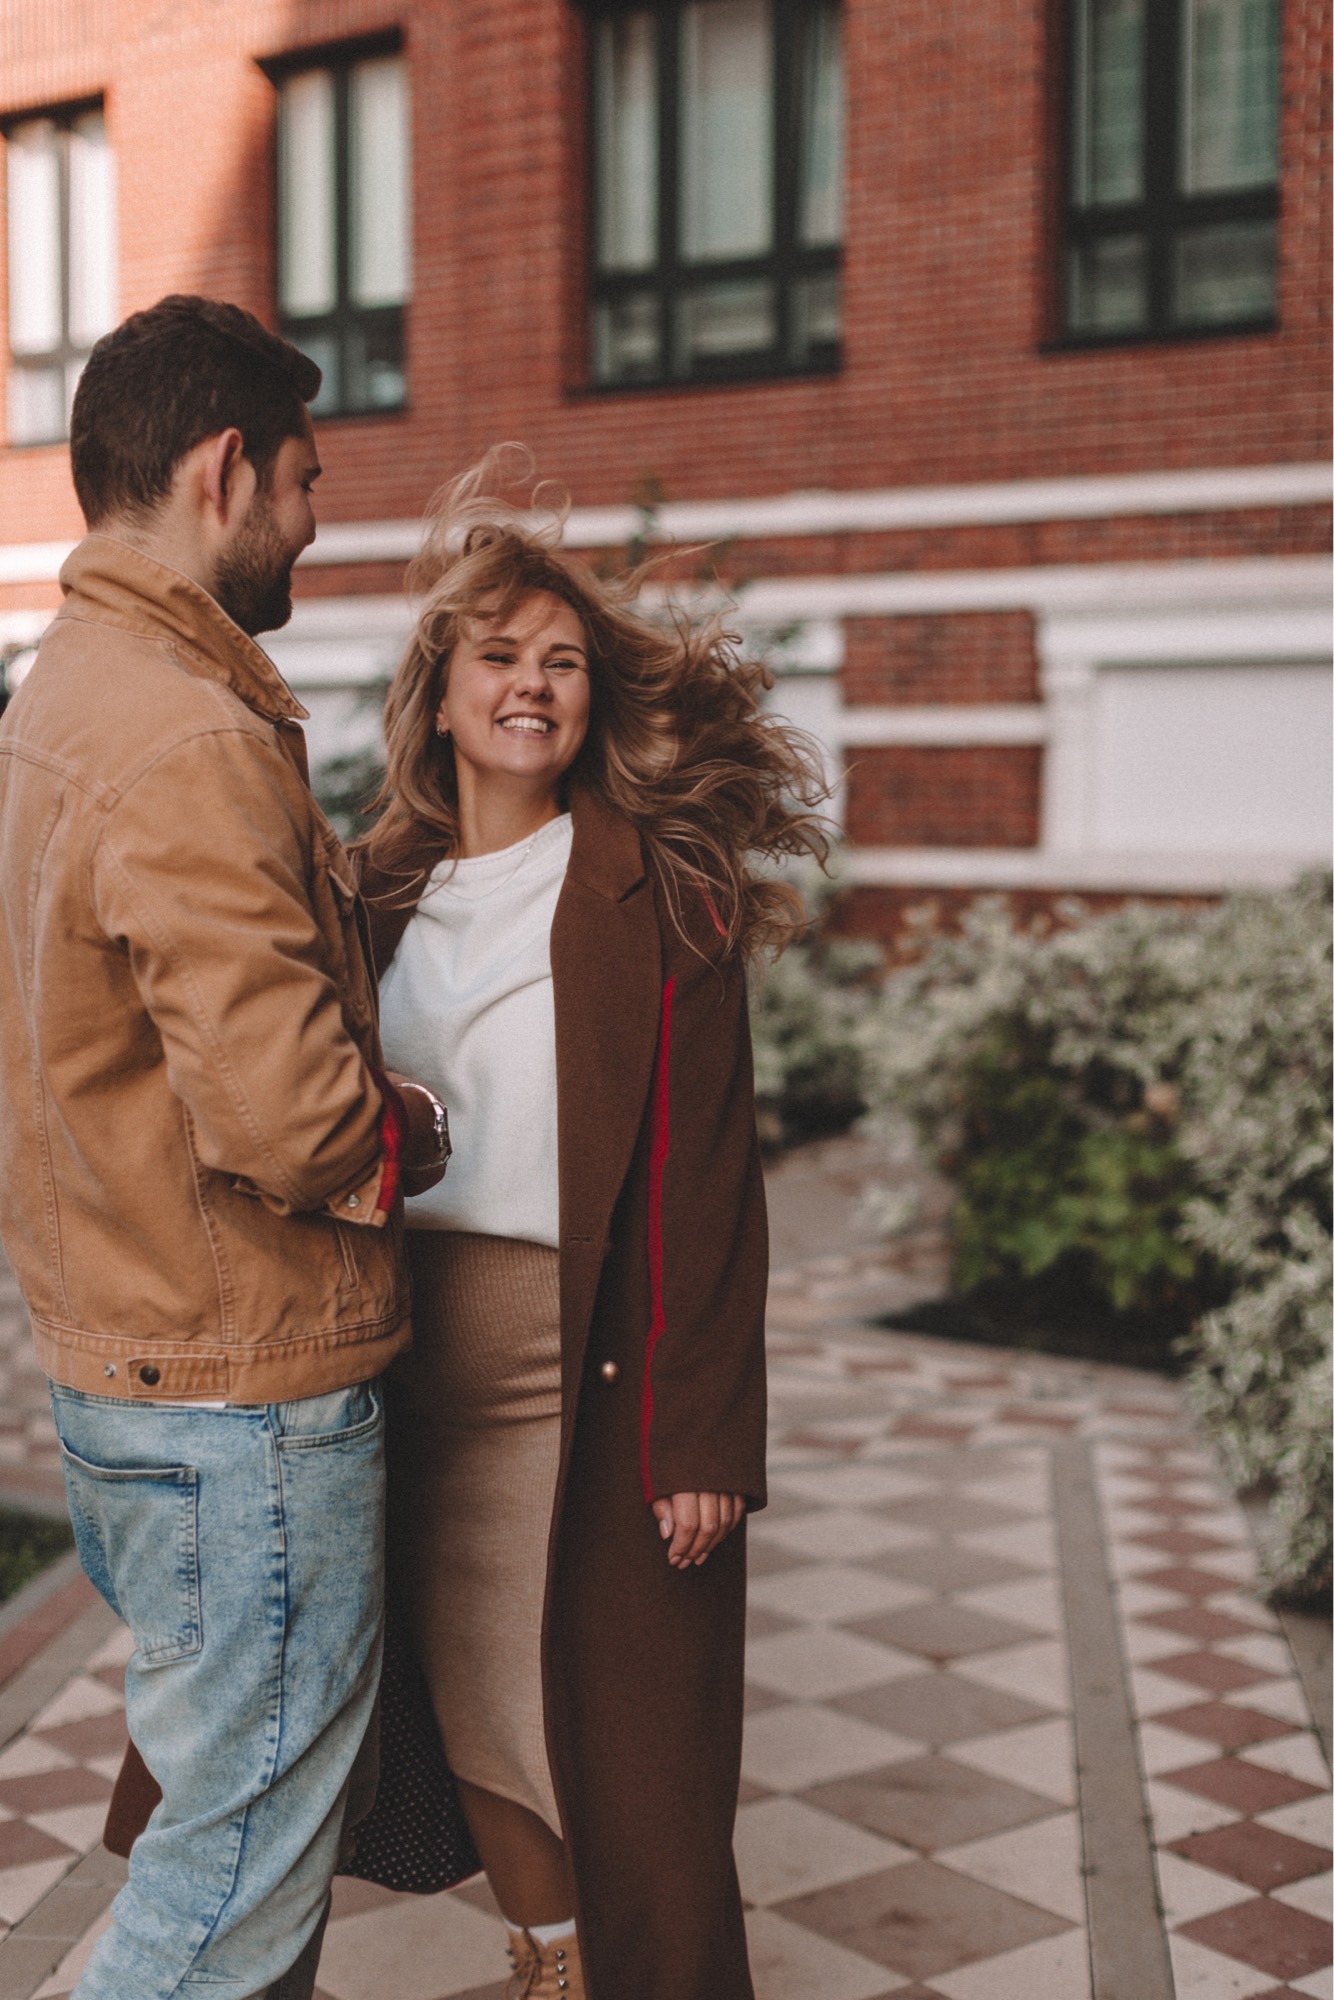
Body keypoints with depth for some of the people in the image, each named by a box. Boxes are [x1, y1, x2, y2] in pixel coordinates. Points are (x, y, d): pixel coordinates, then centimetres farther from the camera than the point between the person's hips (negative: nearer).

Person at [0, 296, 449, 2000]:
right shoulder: (193, 746, -23)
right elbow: (284, 1117, -29)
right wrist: (416, 1130, -9)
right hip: (245, 1393, -10)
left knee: (226, 1796, 23)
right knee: (244, 1862, 4)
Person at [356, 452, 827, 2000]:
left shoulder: (657, 898, -8)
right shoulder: (386, 891, 7)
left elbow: (704, 1186, -11)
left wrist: (702, 1442, -15)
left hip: (595, 1370, -5)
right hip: (417, 1365, 5)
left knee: (625, 1742, 4)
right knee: (477, 1713, 16)